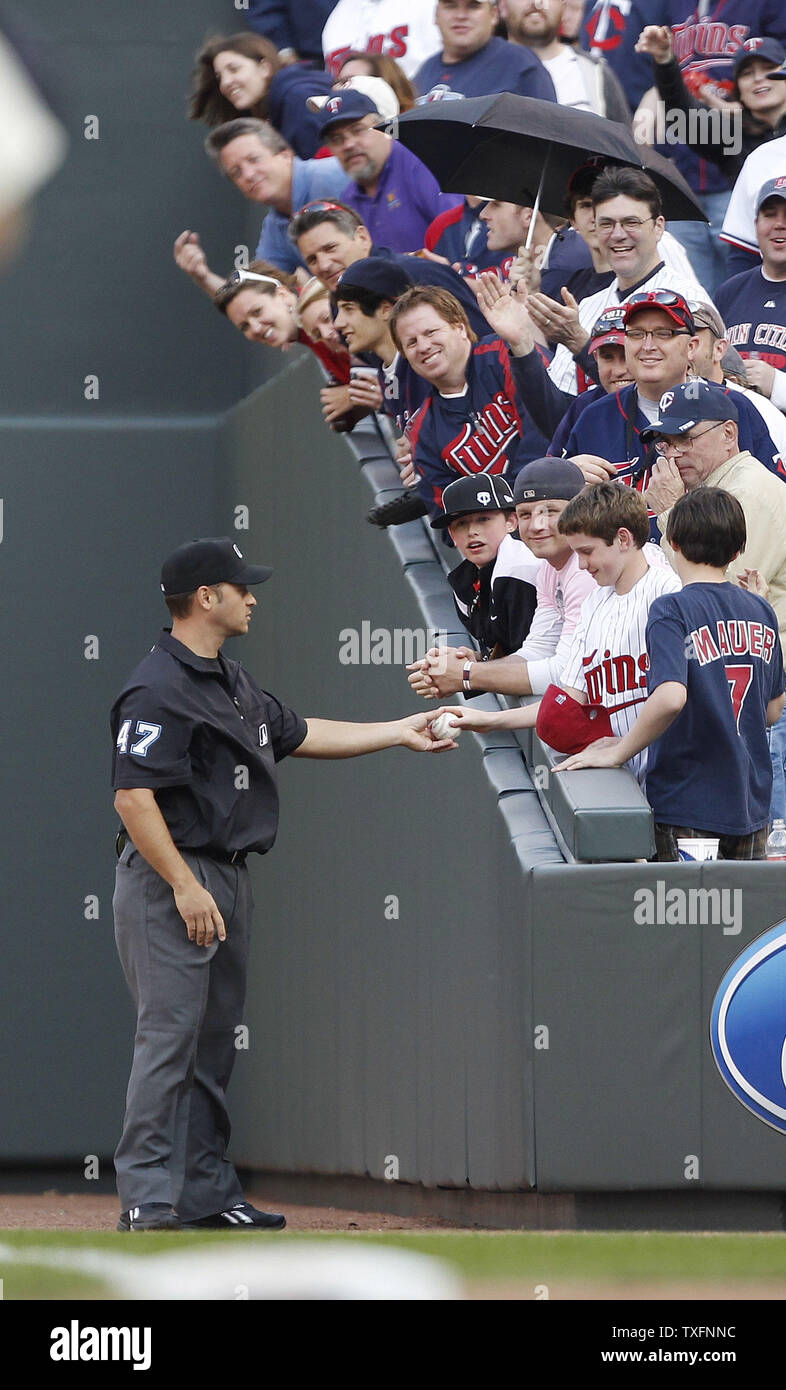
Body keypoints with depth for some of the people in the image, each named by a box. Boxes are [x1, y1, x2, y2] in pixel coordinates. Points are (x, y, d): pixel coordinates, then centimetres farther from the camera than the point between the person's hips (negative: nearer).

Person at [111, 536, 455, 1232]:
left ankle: (207, 1191, 17)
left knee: (216, 1039, 12)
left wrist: (399, 732, 26)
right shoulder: (160, 689, -16)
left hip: (228, 878, 10)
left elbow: (298, 734, 27)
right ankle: (148, 1202, -13)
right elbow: (133, 795, -22)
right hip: (171, 878, -10)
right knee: (170, 1035, -12)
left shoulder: (233, 682, 16)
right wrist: (184, 886, -24)